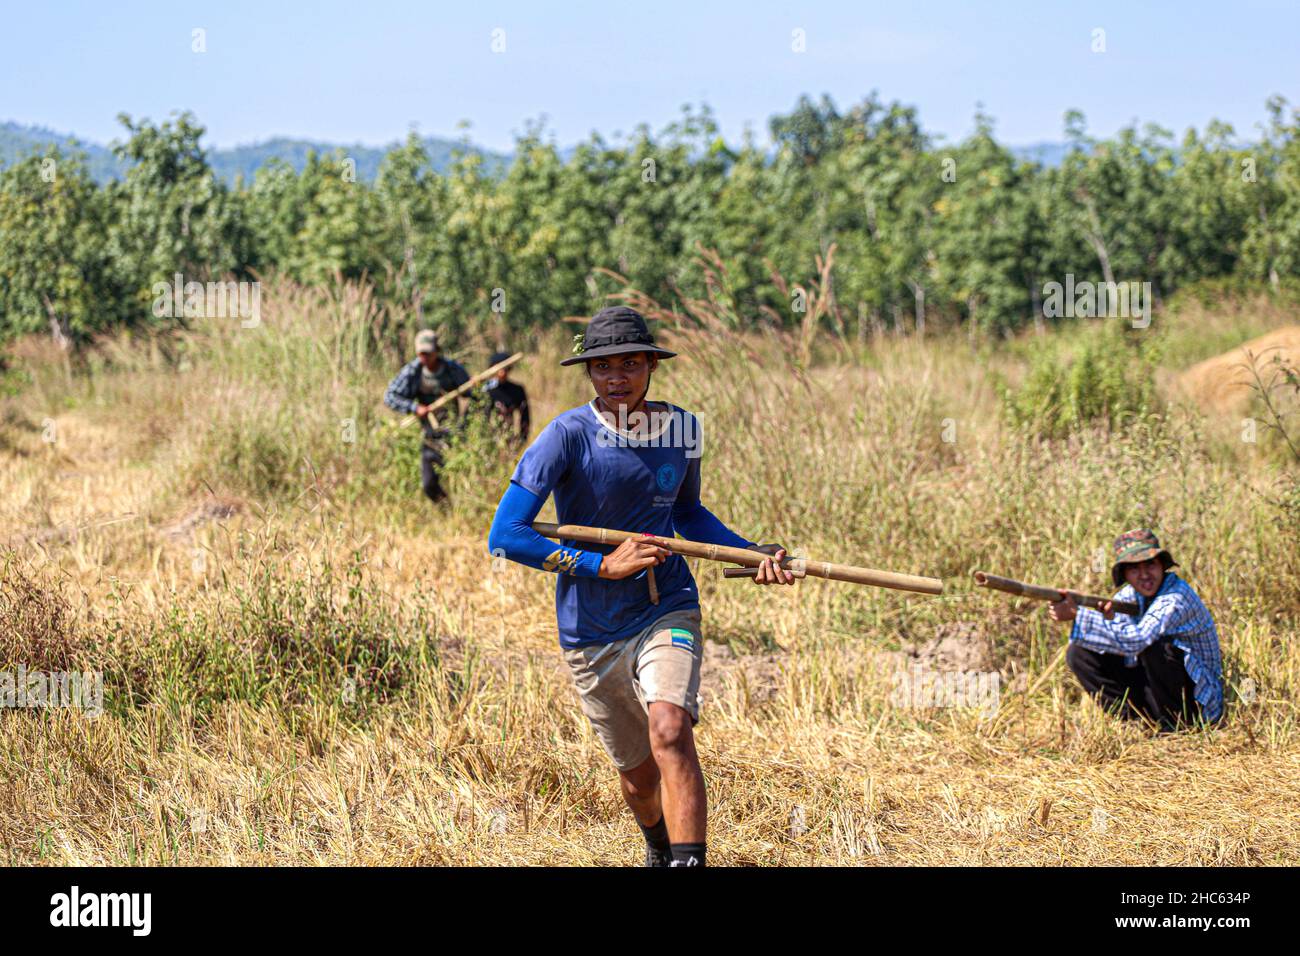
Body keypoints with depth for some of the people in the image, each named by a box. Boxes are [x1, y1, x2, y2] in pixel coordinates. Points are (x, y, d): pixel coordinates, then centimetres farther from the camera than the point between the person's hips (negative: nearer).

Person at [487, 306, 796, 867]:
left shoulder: (682, 430, 0)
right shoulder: (568, 436, -14)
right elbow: (504, 536, -18)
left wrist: (751, 553, 5)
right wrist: (604, 565, -22)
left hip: (666, 613, 1)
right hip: (591, 634, -1)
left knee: (670, 734, -27)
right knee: (638, 775, 12)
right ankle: (658, 847, 46)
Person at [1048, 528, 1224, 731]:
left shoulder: (1177, 597, -23)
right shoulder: (1130, 595, 0)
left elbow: (1135, 640, -37)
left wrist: (1076, 614, -36)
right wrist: (1108, 620, -25)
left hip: (1197, 701, -7)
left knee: (1154, 644, -34)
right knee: (1079, 654, -4)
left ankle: (1174, 724, -15)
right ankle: (1135, 718, -4)